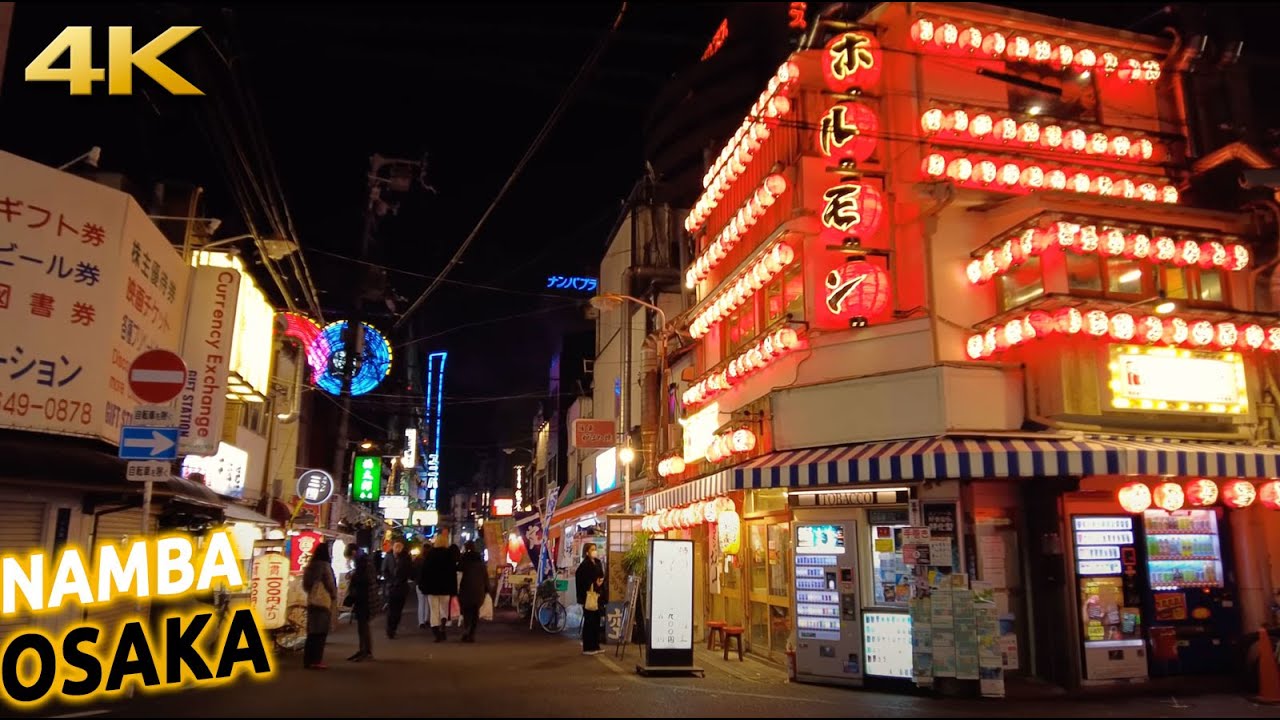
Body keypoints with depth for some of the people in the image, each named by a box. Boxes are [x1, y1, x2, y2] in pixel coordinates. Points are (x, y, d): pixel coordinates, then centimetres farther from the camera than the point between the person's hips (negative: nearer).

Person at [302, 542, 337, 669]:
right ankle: (315, 660, -6)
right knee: (321, 632, -4)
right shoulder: (325, 565, -12)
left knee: (312, 632, 12)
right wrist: (334, 597, 6)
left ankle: (308, 660, 14)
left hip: (312, 601, 8)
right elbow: (330, 584, -9)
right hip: (324, 602, -8)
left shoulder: (310, 566, 11)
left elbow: (306, 585, 16)